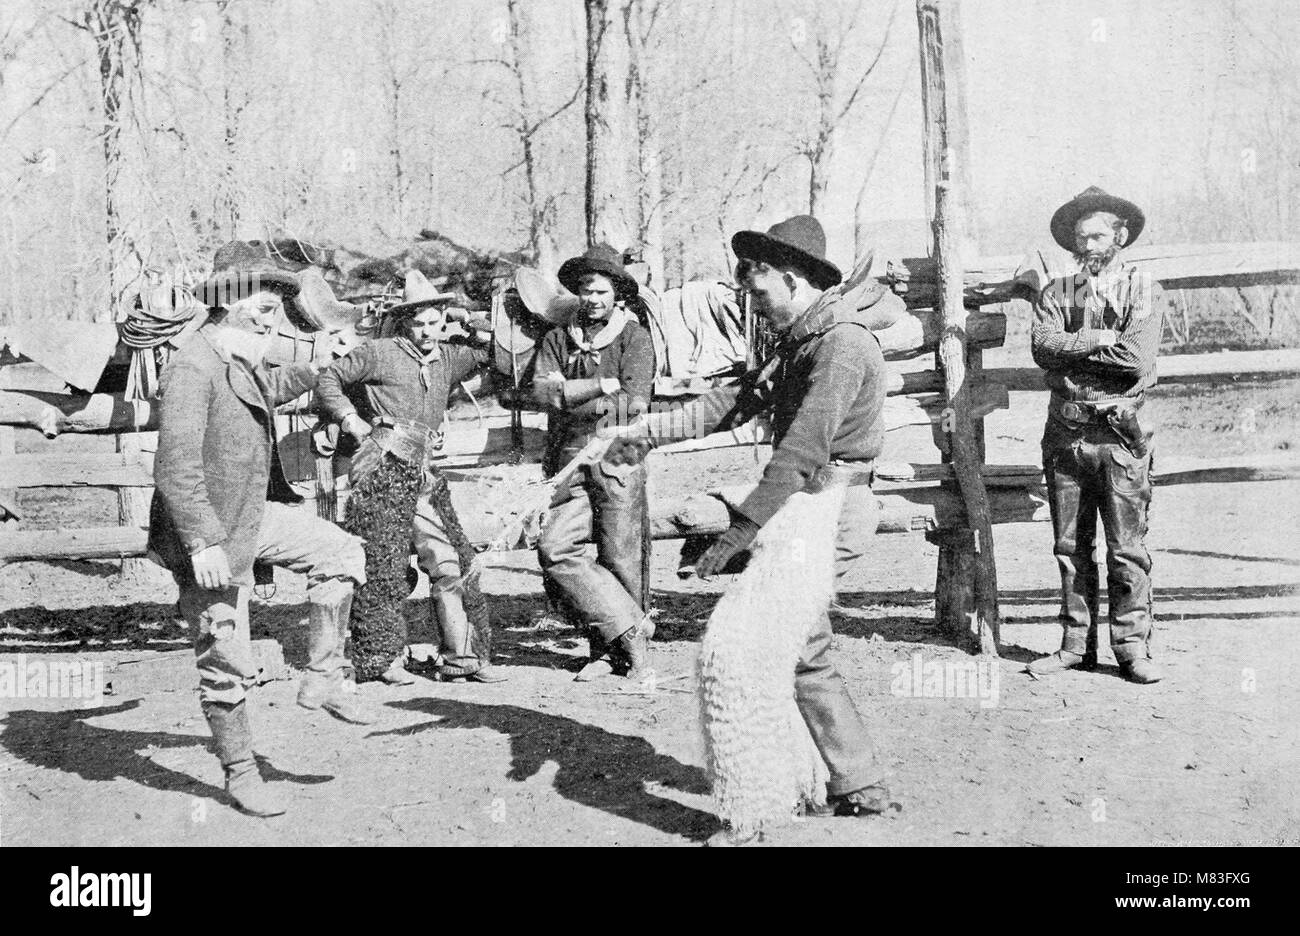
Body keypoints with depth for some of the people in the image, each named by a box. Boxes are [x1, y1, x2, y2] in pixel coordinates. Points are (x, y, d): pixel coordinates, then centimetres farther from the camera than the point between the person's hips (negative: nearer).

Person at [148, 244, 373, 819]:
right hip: (210, 533, -9)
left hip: (253, 514, 9)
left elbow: (266, 389, 36)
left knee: (342, 553, 9)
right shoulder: (192, 367, -22)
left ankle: (322, 678, 14)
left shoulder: (240, 360, 8)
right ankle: (240, 774, 17)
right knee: (227, 667, 0)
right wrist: (202, 543, -32)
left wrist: (317, 371, 31)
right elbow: (176, 465, -29)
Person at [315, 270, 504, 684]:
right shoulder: (378, 352, 1)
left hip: (425, 475, 6)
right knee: (384, 565, -5)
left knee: (451, 563, 3)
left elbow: (488, 355, 26)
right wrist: (351, 421, -4)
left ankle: (461, 656, 9)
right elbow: (329, 379, 5)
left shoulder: (447, 359, 17)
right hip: (383, 469, -6)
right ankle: (381, 657, 3)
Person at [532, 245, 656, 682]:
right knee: (555, 549, -11)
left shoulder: (634, 336, 4)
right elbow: (541, 391, 0)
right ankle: (630, 629, -3)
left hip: (618, 459, -3)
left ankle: (624, 651, 12)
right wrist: (602, 386, -9)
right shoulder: (558, 339, 16)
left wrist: (568, 393, -6)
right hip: (571, 461, 4)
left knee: (621, 559, -2)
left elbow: (634, 403, -9)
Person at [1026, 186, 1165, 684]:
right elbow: (1043, 346, -6)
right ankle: (1075, 644, 16)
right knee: (1070, 546, 8)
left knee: (1128, 549, -2)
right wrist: (1103, 339, -13)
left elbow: (1138, 359, -12)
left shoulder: (1143, 290, 3)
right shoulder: (1056, 292, 12)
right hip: (1065, 433, 3)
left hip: (1120, 435, -3)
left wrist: (1074, 347, -6)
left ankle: (1133, 647, 6)